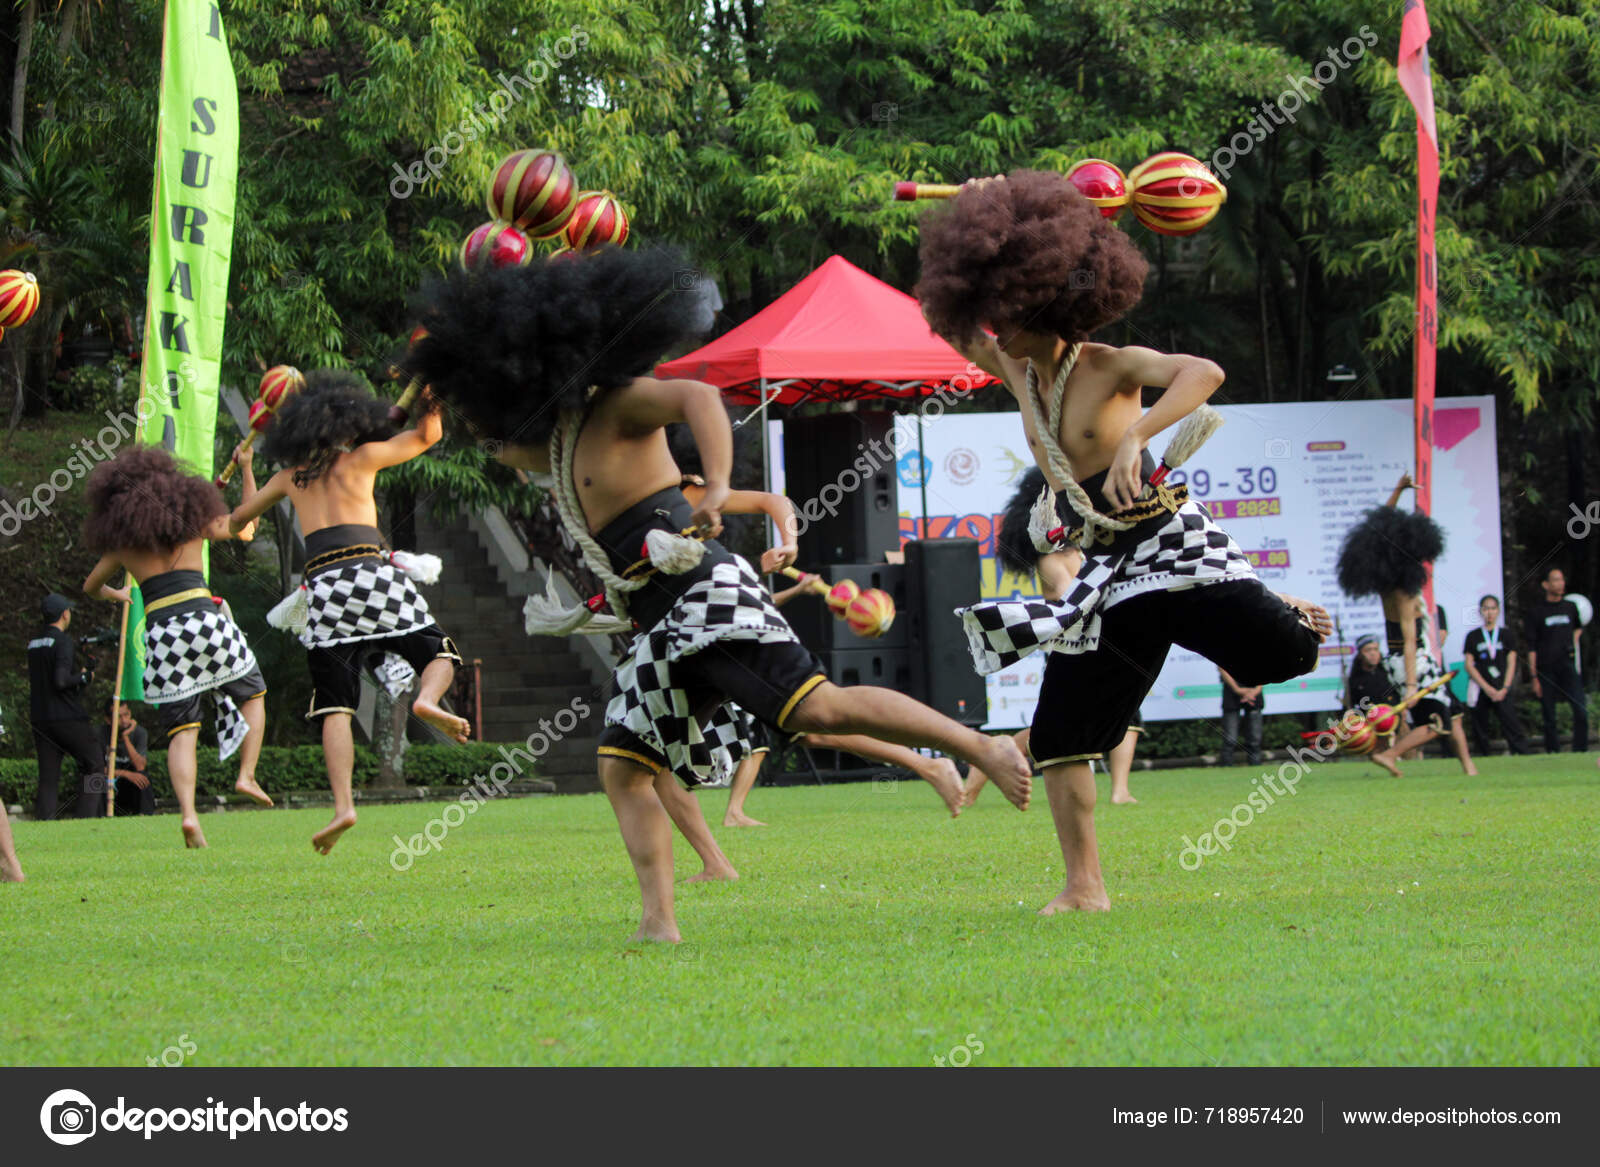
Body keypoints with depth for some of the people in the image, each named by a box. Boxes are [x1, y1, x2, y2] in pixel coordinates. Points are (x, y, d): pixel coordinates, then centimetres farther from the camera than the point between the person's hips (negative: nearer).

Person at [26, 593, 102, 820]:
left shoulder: (34, 642, 14)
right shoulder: (64, 642, -10)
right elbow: (61, 680, -20)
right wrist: (85, 676, -2)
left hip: (40, 717, 7)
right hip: (67, 717, -7)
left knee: (48, 777, 4)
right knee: (93, 766, 4)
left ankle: (44, 821, -7)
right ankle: (85, 815, -5)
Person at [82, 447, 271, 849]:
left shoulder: (122, 541, 14)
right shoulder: (193, 518, 11)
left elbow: (90, 586, 28)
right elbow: (246, 529, 23)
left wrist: (114, 594, 51)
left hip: (161, 631, 1)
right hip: (203, 617, -1)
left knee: (181, 732, 2)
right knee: (252, 694, 22)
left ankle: (188, 813, -16)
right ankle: (247, 775, 7)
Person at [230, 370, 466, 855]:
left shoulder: (291, 475, 18)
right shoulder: (362, 457, 11)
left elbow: (241, 515, 32)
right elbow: (428, 434, 20)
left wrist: (245, 468, 47)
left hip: (323, 587, 1)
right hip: (371, 573, -1)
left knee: (334, 708, -1)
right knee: (440, 654, 14)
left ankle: (343, 806, -16)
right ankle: (428, 699, -21)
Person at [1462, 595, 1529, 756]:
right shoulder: (1473, 637, 8)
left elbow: (1511, 664, 6)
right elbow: (1469, 665, 2)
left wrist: (1504, 689, -7)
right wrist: (1487, 688, -7)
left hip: (1501, 690, 0)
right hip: (1480, 689, 0)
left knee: (1512, 724, -12)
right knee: (1480, 728, 0)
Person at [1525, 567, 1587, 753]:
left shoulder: (1571, 607, 9)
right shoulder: (1536, 612, 0)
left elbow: (1579, 627, 32)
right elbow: (1531, 647, 0)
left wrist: (1573, 642, 13)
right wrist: (1534, 677, -5)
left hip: (1567, 666, 2)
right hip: (1546, 671, -2)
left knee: (1581, 712, -13)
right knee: (1550, 718, 2)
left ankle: (1580, 751, -8)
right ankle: (1553, 753, 11)